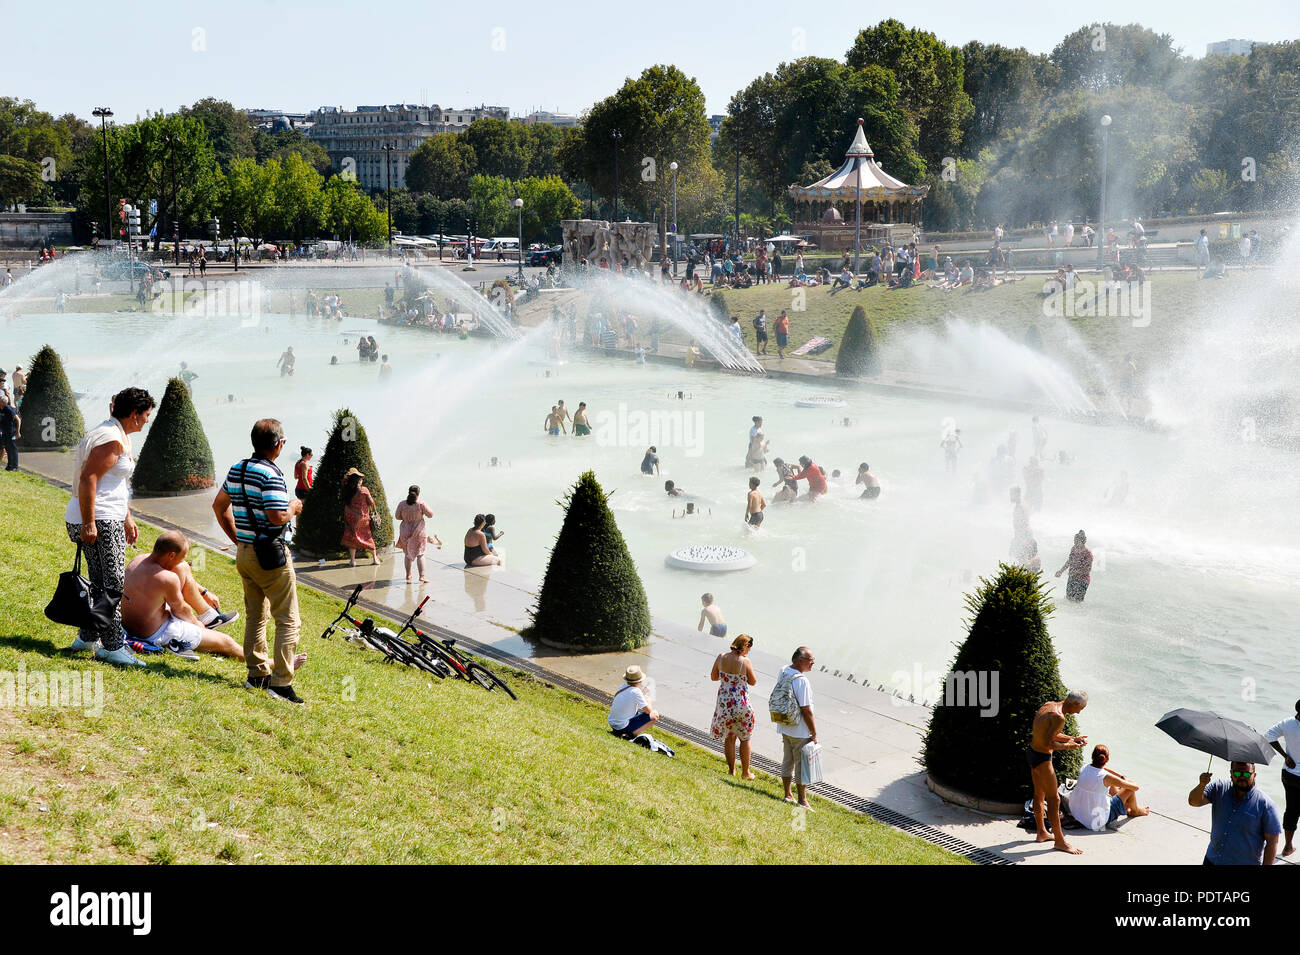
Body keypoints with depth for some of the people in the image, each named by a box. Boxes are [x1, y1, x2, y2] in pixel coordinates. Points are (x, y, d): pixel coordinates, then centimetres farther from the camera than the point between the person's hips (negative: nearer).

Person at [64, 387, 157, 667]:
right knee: (111, 583, -7)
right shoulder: (111, 439, -16)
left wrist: (127, 517, 26)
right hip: (99, 521, -11)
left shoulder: (119, 436, 17)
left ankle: (88, 638, 25)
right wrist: (88, 523, -24)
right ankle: (111, 646, -3)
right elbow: (88, 478, -22)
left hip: (109, 519, 11)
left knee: (102, 581, 15)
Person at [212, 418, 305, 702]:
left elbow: (219, 505, 17)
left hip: (244, 552, 9)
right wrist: (293, 508, -6)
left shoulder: (236, 469, 8)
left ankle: (257, 674, 25)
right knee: (288, 620, -3)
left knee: (254, 615, 19)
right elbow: (277, 517, -26)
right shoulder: (271, 474, -19)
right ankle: (281, 683, -6)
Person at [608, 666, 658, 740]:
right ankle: (631, 734, -10)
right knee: (654, 716, -2)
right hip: (622, 727, -8)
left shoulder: (623, 686, 2)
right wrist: (648, 702, 8)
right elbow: (648, 711, -12)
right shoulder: (636, 691, -20)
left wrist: (642, 694, 22)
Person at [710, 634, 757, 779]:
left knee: (729, 737, 17)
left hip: (724, 701, 4)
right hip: (741, 703, -4)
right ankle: (745, 772, 19)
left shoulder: (721, 657, -4)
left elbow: (713, 677, 7)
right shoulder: (745, 662, -16)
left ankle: (731, 770, 22)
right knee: (745, 738, 13)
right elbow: (753, 681, -4)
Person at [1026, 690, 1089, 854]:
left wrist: (1072, 738, 12)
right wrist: (1067, 746, -11)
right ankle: (1059, 841, 7)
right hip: (1042, 758, -10)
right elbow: (1048, 743, -25)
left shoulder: (1049, 705, 5)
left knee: (1039, 794, 21)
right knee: (1054, 799, -1)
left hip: (1032, 752, 10)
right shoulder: (1059, 717, -24)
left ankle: (1042, 833, 35)